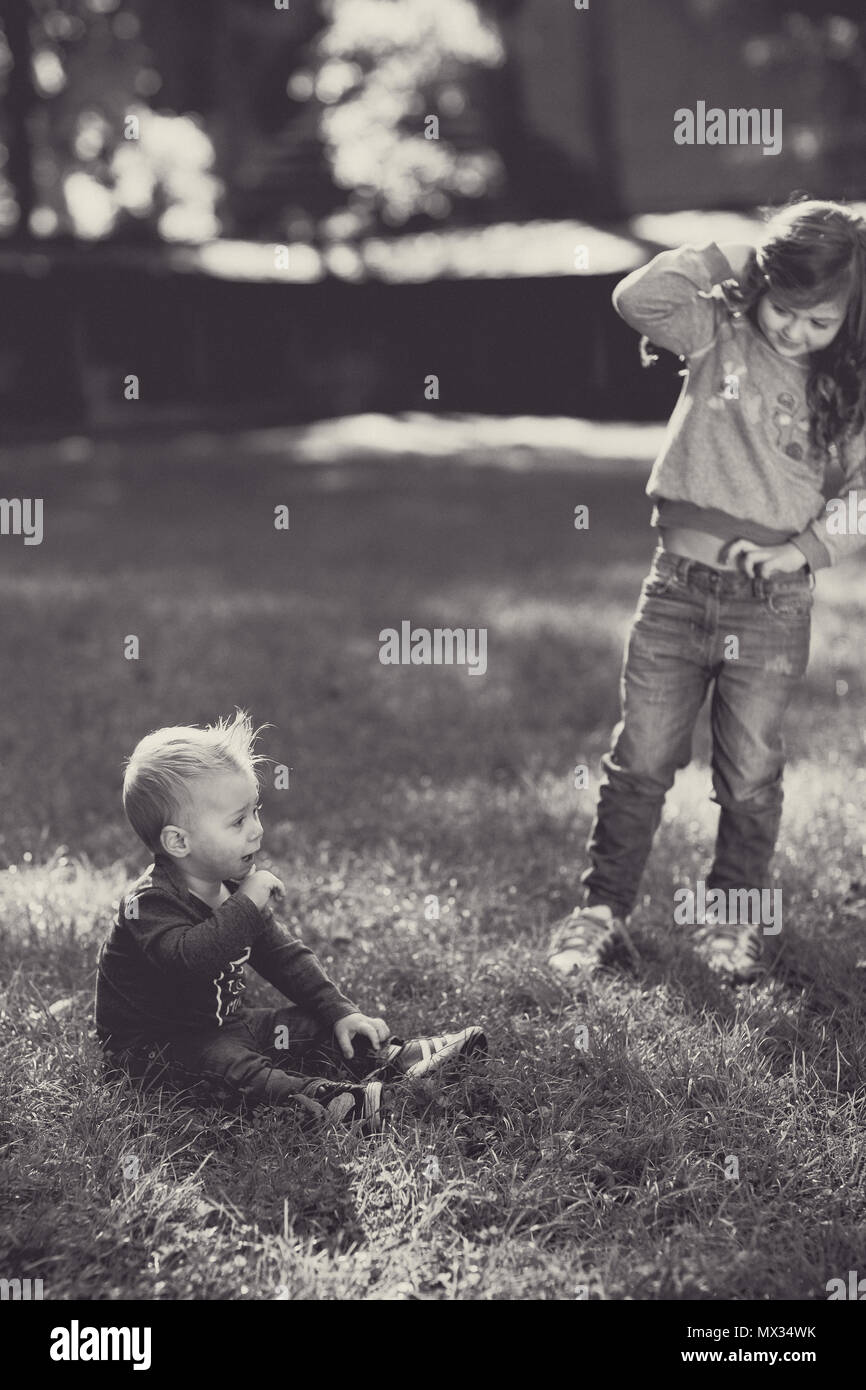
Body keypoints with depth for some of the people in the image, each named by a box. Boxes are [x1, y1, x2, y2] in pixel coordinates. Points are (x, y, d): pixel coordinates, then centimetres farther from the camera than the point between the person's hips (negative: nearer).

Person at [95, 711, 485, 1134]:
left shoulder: (235, 888, 5)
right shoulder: (151, 901, -24)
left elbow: (283, 956, 12)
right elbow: (188, 958, -44)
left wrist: (340, 1011, 3)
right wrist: (248, 906, -42)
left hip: (220, 1025, 9)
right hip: (155, 1047, -9)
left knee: (309, 1026, -1)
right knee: (229, 1065, -35)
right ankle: (318, 1098, -56)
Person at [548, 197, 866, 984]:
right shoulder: (718, 334, -2)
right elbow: (636, 299, -17)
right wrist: (723, 260, -14)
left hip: (775, 602, 0)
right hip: (681, 583, 0)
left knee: (751, 777, 10)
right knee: (641, 760, 6)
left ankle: (733, 917, 28)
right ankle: (602, 907, 19)